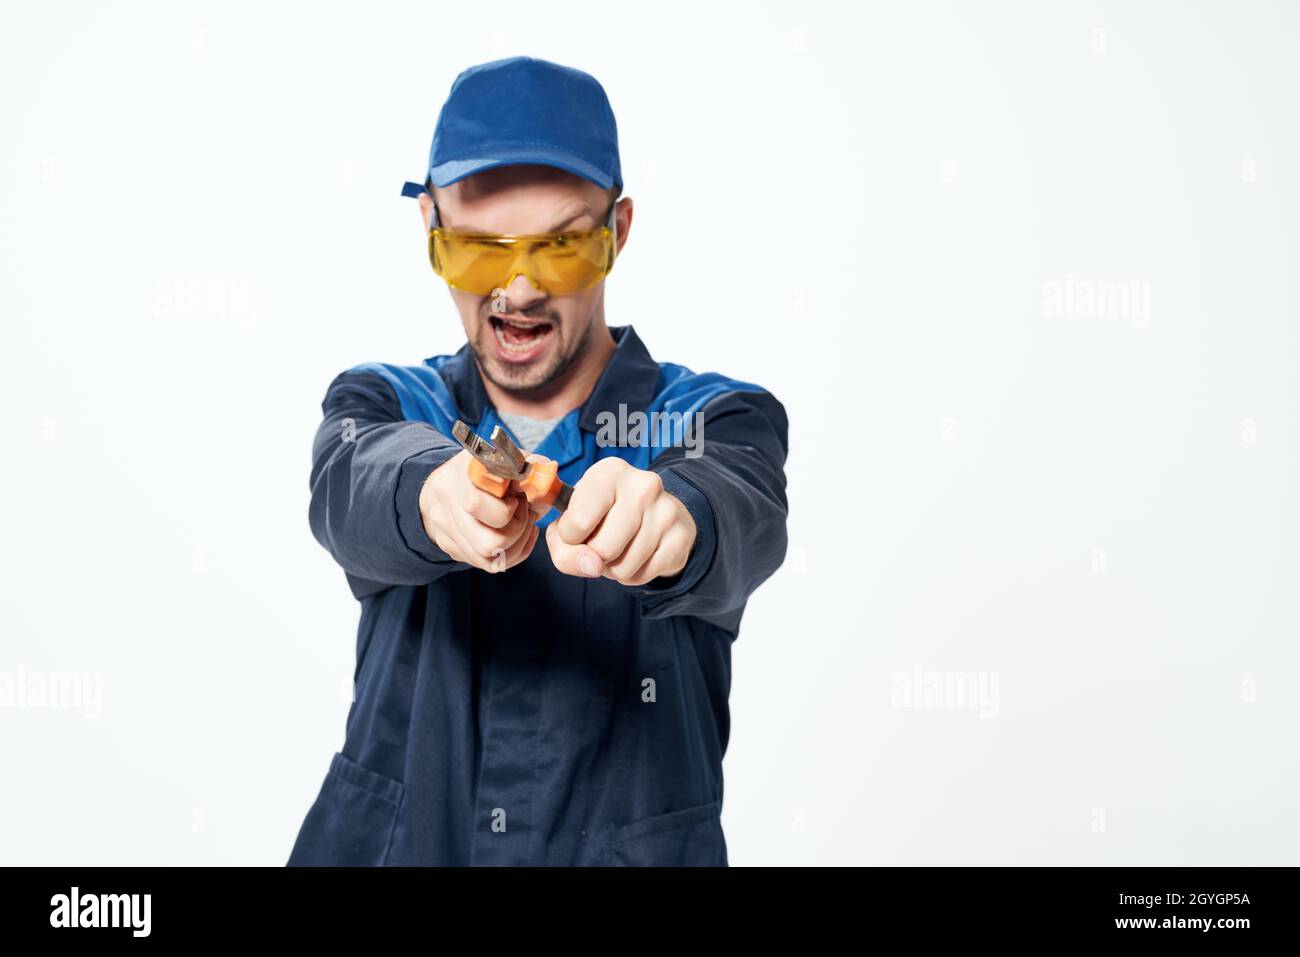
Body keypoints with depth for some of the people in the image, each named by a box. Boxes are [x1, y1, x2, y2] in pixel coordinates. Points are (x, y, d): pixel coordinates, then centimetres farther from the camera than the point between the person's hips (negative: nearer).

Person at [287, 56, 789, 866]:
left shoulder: (716, 420, 0)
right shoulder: (383, 404, 5)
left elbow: (746, 517, -20)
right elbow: (349, 493, -15)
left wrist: (671, 516, -41)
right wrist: (431, 493, -37)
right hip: (394, 840, 2)